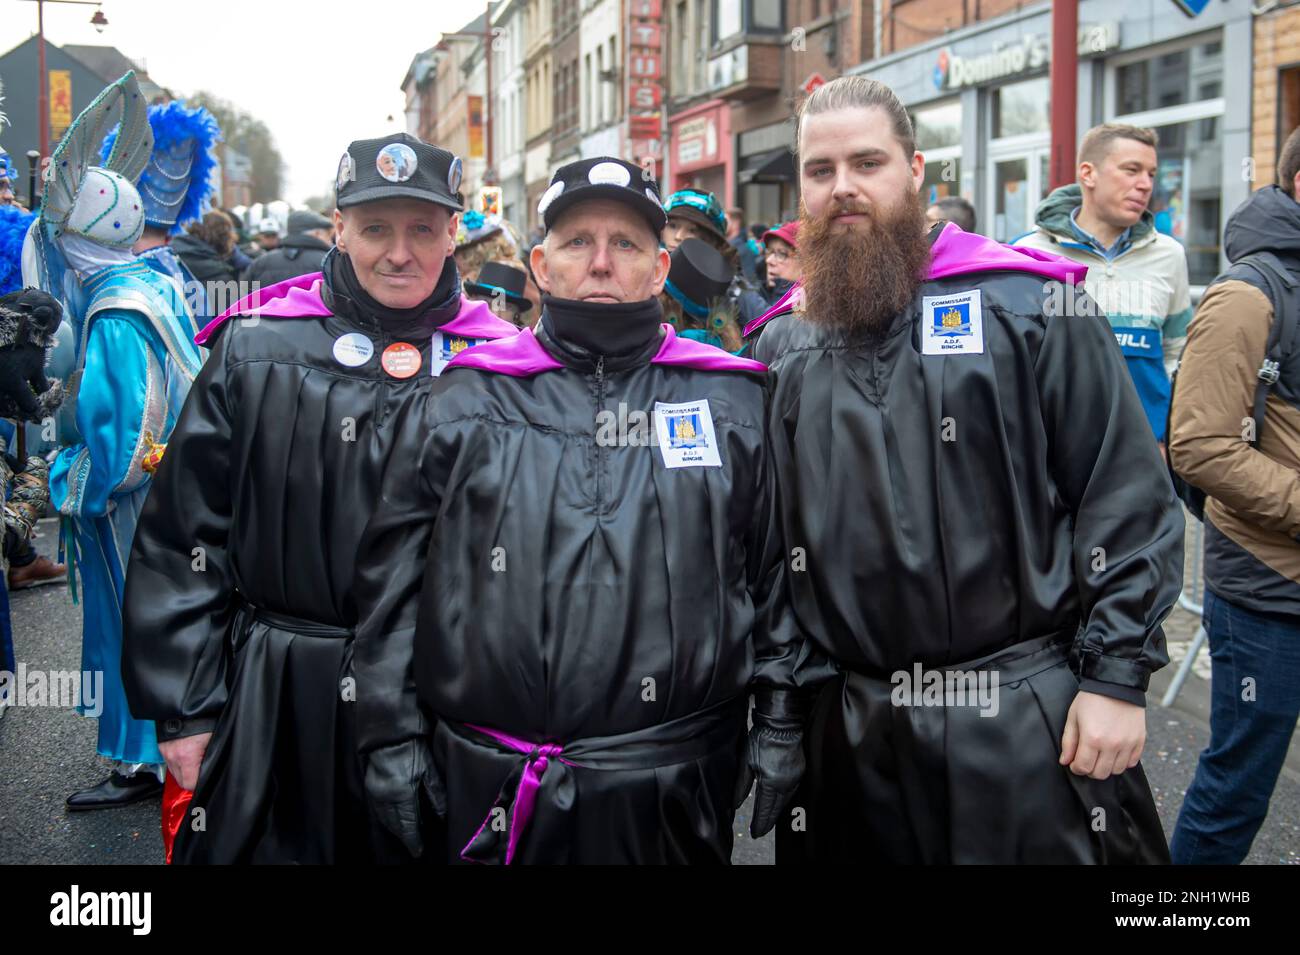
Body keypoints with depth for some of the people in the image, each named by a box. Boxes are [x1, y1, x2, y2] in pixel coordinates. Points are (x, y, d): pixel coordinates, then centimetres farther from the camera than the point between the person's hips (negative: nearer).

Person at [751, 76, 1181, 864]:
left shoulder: (1028, 304, -4)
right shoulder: (784, 346, 8)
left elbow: (1126, 495, -6)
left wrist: (1117, 676, -9)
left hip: (1029, 725, -3)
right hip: (850, 732, 4)